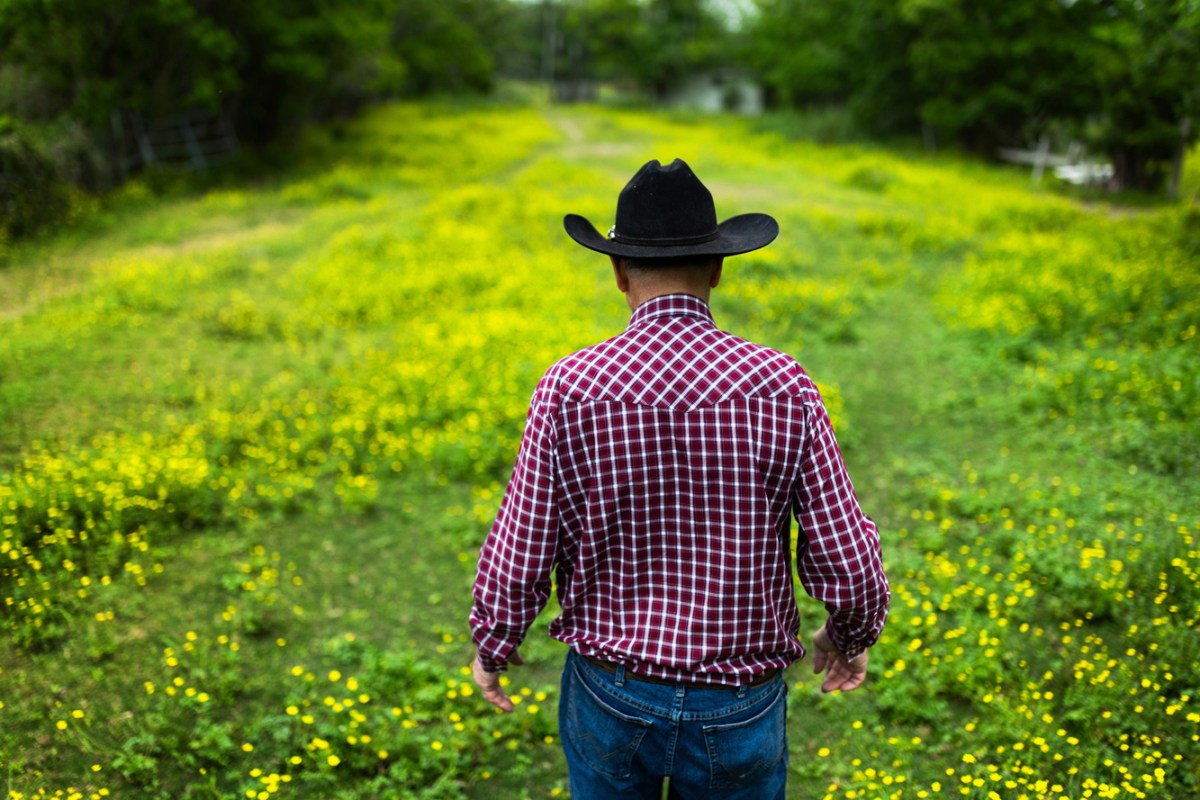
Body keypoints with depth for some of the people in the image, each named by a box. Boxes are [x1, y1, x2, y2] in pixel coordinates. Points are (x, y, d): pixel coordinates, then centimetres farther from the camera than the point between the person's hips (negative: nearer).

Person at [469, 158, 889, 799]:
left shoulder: (568, 388, -15)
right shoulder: (781, 387, -15)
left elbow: (520, 554, -9)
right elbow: (846, 560, -11)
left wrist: (492, 643, 11)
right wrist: (852, 634, 11)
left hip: (609, 697, 1)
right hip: (740, 708, 0)